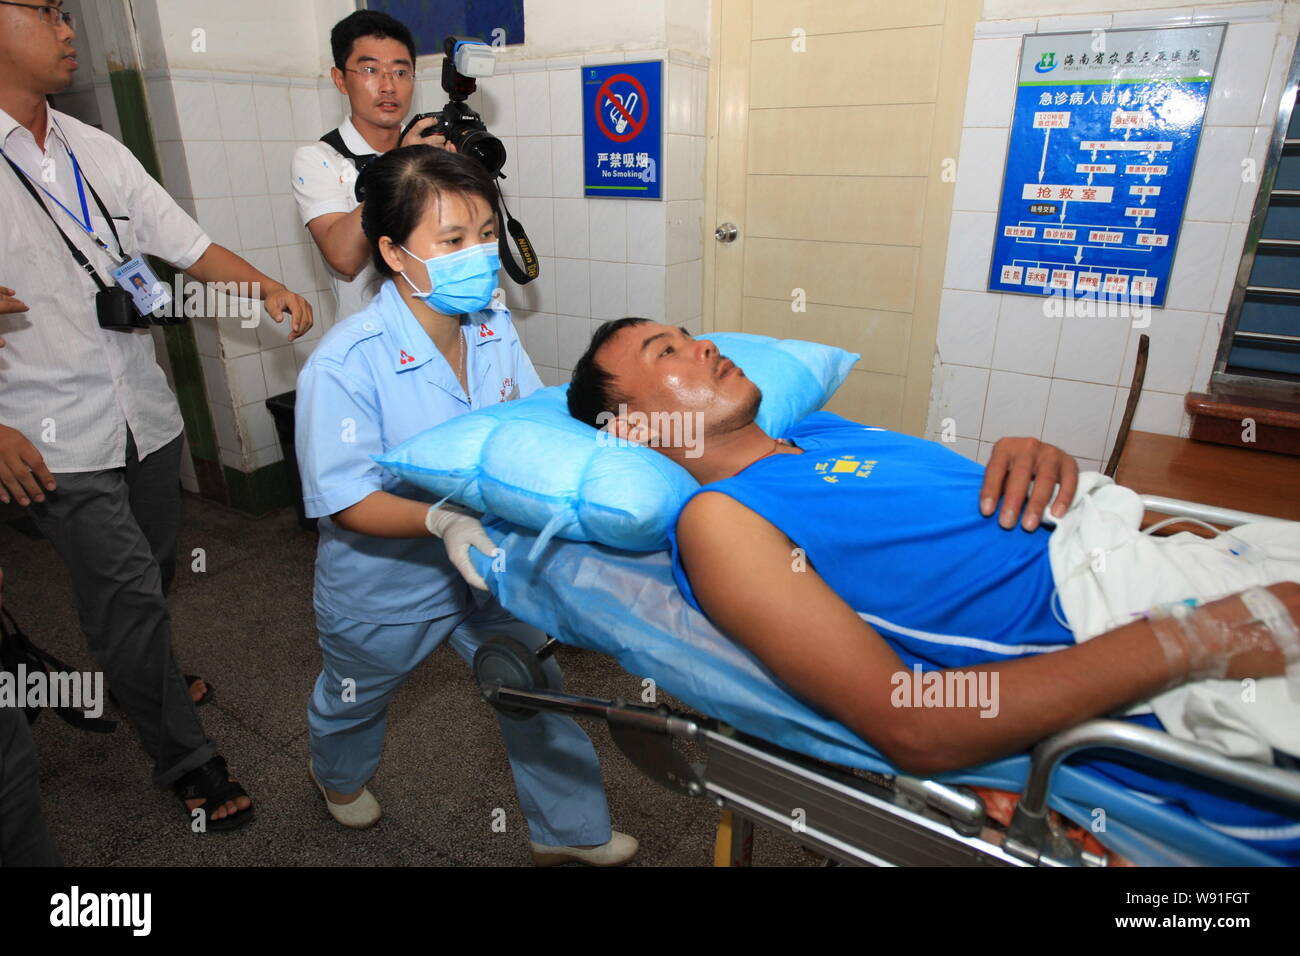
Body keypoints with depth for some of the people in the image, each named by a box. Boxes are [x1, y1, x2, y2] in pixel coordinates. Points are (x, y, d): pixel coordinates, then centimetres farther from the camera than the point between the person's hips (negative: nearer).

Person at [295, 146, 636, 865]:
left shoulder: (495, 332, -13)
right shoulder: (344, 363, -29)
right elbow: (346, 501, -27)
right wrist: (440, 520, -42)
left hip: (487, 564, 4)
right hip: (386, 585, -3)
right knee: (356, 698, 27)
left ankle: (568, 830, 39)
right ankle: (338, 774, 65)